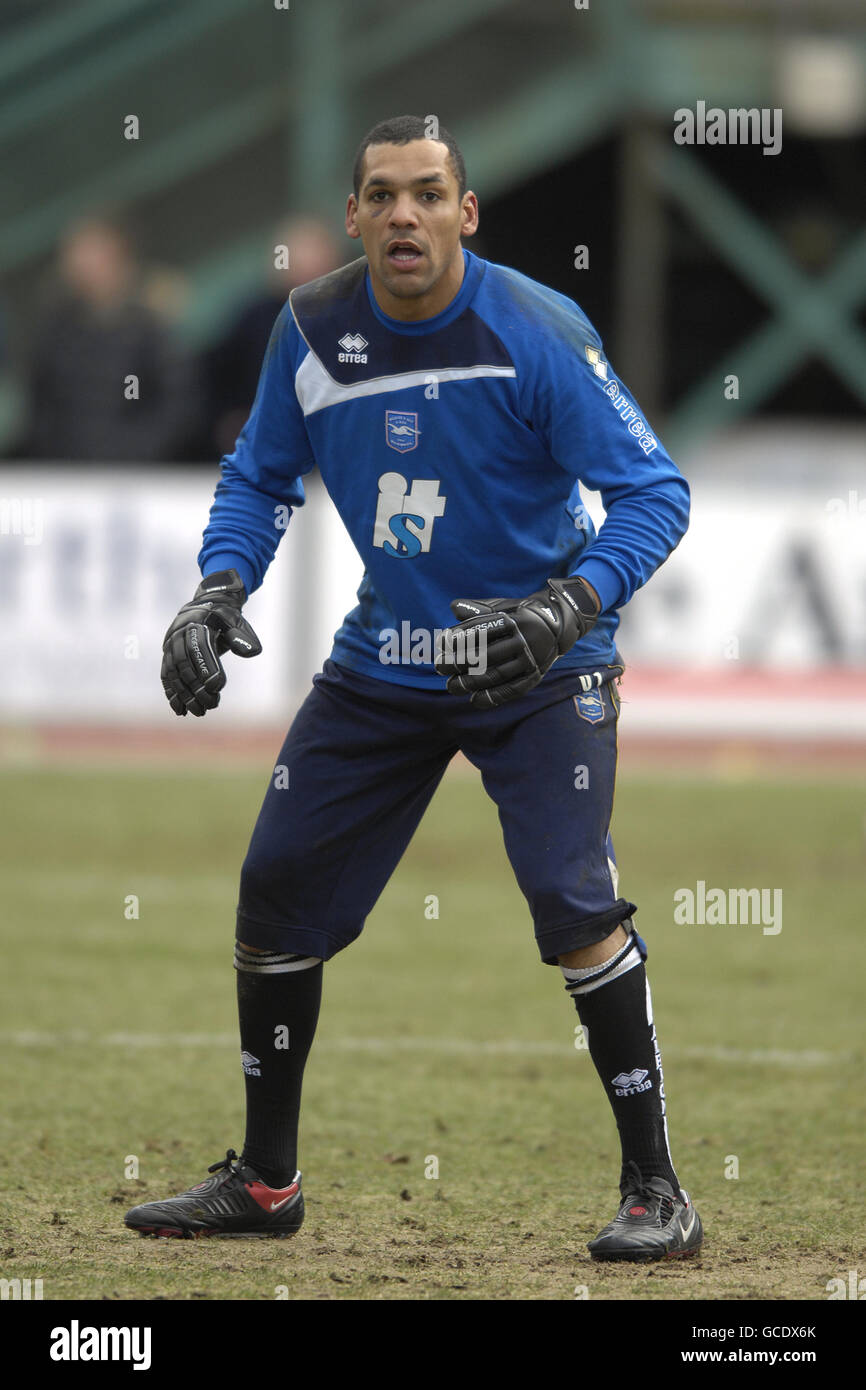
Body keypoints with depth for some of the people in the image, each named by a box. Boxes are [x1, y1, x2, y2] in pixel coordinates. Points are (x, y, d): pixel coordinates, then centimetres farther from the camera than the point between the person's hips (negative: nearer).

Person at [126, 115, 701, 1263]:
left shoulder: (537, 333, -21)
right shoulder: (313, 330, -6)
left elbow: (655, 491, -19)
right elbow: (260, 478, 9)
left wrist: (573, 605, -34)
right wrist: (219, 589, -9)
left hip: (538, 661, -5)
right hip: (384, 659, 5)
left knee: (571, 899, -21)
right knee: (279, 890, 6)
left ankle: (654, 1187, -8)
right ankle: (263, 1181, 23)